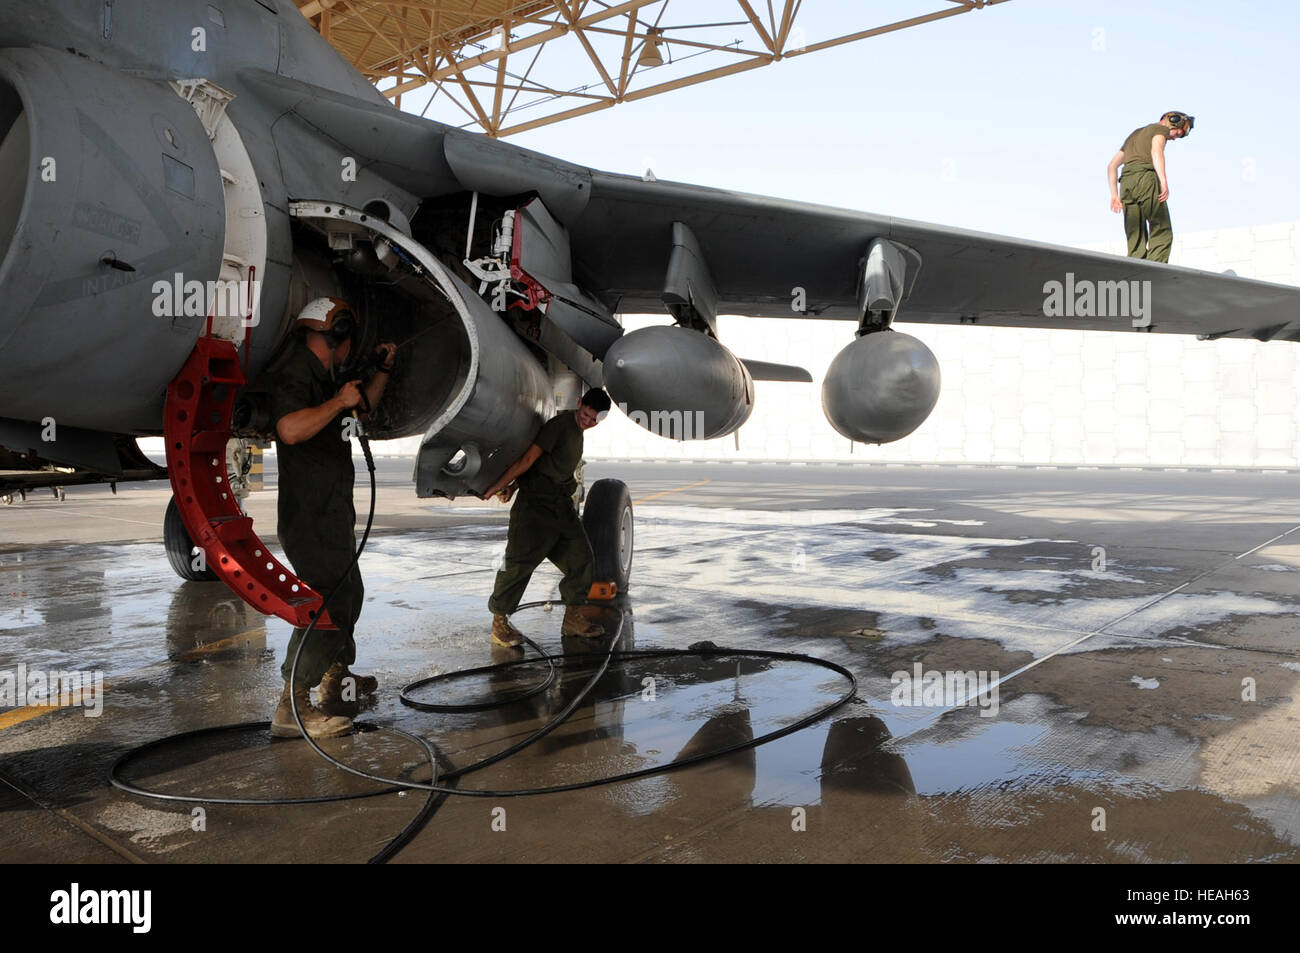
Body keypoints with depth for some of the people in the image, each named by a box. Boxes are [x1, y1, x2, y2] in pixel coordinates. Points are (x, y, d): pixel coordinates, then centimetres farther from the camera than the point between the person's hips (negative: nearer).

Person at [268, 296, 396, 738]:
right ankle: (292, 707, -13)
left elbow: (363, 407, 34)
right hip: (310, 515, -11)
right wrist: (337, 401, -23)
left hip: (331, 512, 11)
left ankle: (337, 678, 38)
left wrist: (383, 370, 26)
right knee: (327, 602, -16)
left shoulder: (322, 377, 16)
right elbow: (290, 429, -34)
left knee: (347, 593, 22)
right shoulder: (296, 374, -15)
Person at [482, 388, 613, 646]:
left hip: (563, 504, 9)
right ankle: (499, 621, 3)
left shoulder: (576, 431, 18)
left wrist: (513, 486, 6)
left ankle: (572, 617, 15)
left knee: (581, 559, 3)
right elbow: (530, 457, -12)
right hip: (536, 502, -8)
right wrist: (499, 486, -11)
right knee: (520, 561, -8)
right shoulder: (560, 423, -11)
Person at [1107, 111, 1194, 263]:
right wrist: (1164, 181, -23)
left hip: (1126, 182, 7)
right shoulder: (1160, 128, 11)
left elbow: (1112, 166, 27)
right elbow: (1156, 151, -11)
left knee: (1136, 240, 3)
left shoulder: (1134, 134, 34)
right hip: (1146, 178, -7)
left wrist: (1114, 194, 20)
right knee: (1162, 235, -6)